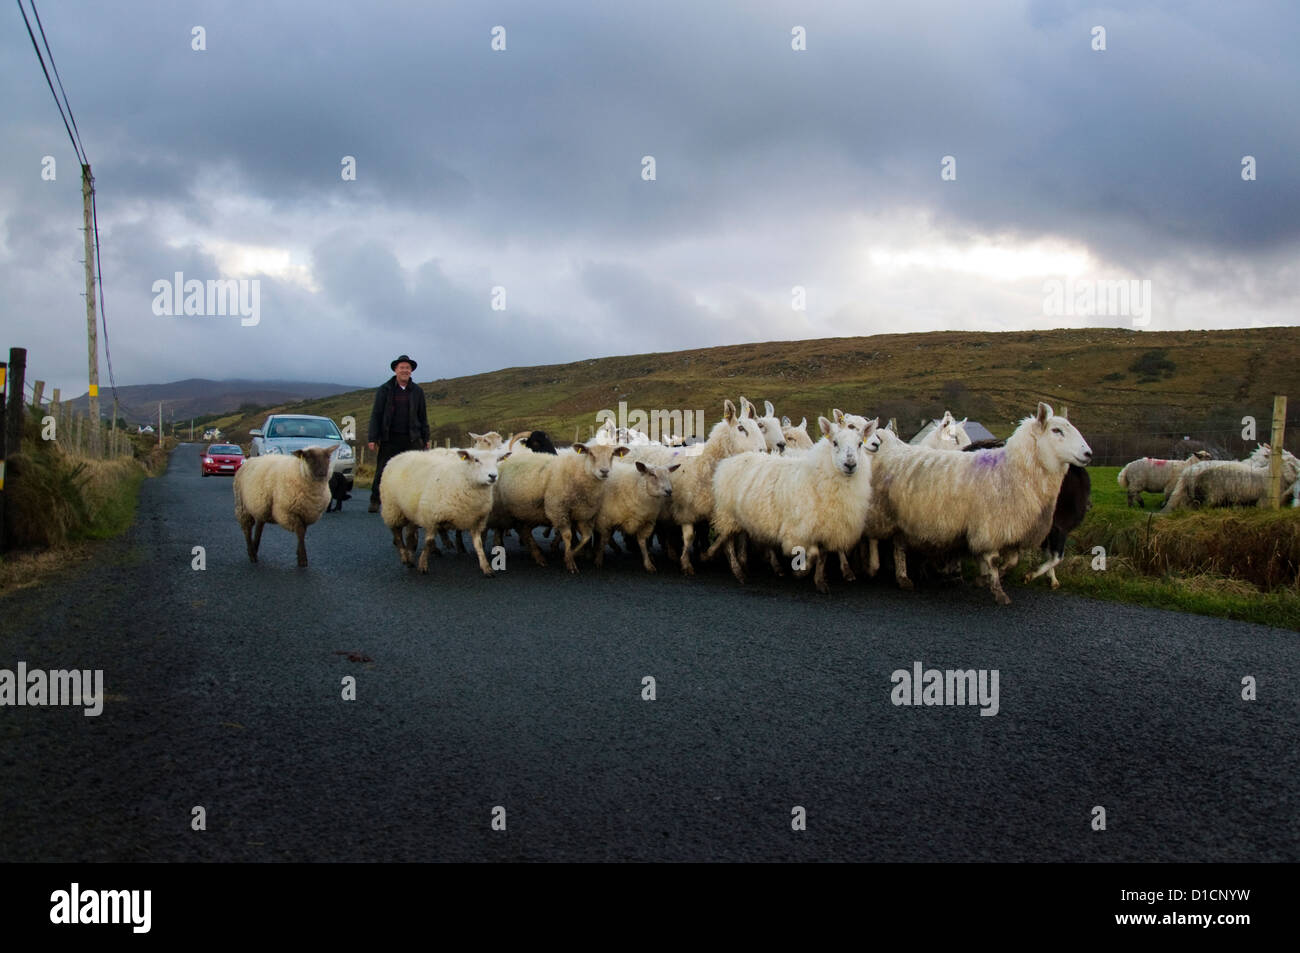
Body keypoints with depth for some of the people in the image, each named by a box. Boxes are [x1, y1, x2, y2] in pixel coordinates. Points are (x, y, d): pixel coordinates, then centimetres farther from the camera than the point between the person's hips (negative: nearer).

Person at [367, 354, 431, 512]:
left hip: (411, 439, 2)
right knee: (382, 471, 1)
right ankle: (375, 501, 11)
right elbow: (376, 414, 3)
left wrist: (425, 438, 11)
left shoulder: (417, 391, 11)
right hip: (389, 439, -1)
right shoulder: (385, 390, 5)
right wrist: (372, 438, -4)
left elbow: (423, 416, 16)